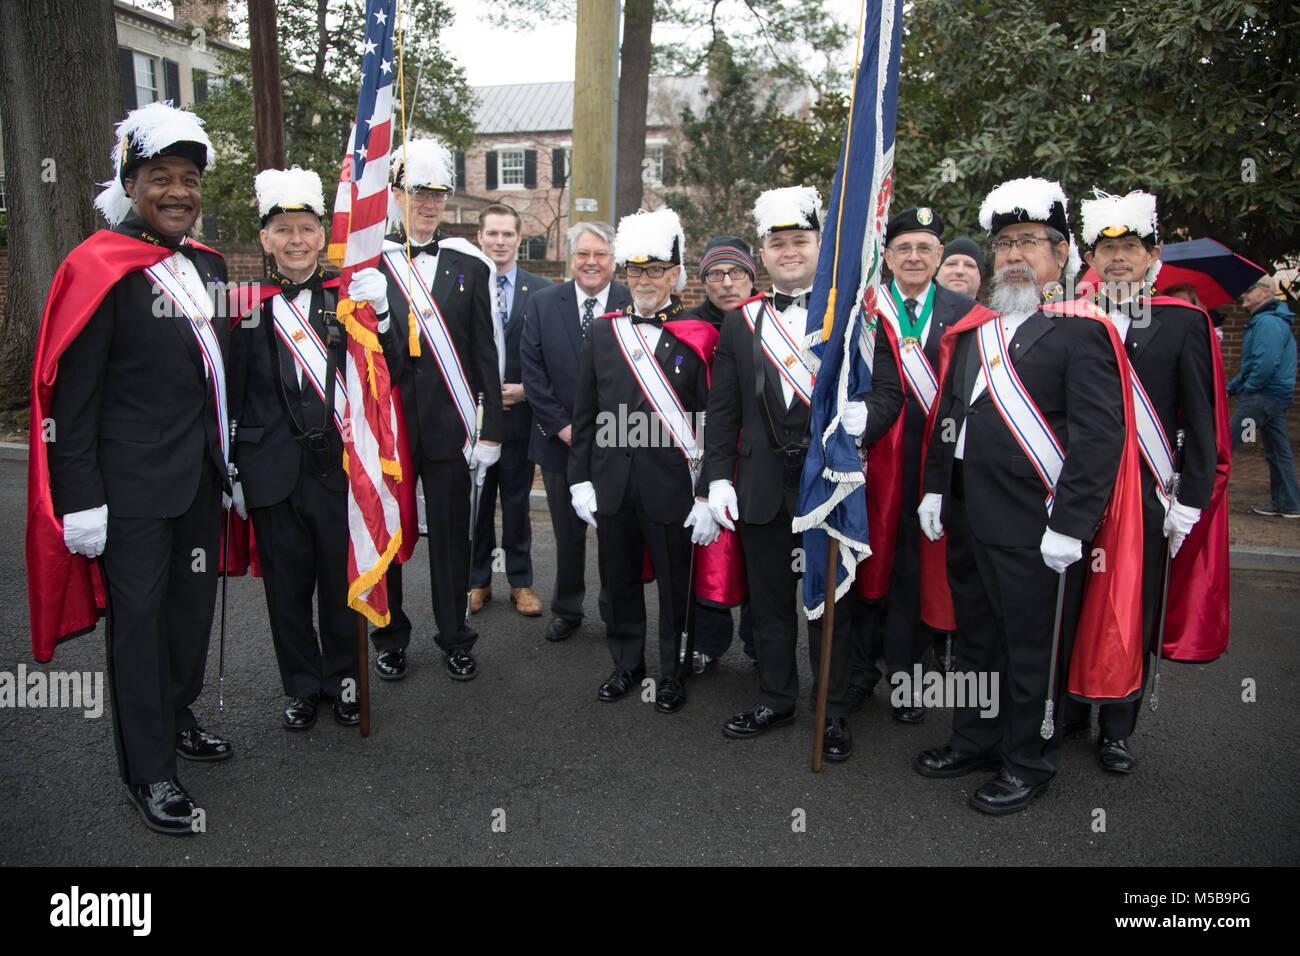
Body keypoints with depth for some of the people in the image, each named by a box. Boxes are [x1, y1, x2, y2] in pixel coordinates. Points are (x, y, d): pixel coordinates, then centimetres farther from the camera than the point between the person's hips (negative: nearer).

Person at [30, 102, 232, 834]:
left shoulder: (209, 265, 9)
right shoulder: (99, 270, -13)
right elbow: (71, 396, -13)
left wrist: (228, 463, 16)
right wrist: (81, 501, -15)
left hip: (202, 478, 7)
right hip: (132, 488, -7)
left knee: (195, 602, 18)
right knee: (140, 616, 5)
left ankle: (178, 718, 39)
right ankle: (150, 771, 19)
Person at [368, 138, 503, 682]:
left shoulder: (469, 265, 6)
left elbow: (484, 354, 4)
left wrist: (490, 429, -2)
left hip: (449, 425, 0)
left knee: (451, 533, 8)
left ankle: (455, 639, 24)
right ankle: (391, 638, 28)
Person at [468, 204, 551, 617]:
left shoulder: (541, 290, 3)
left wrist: (526, 390, -9)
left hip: (518, 411, 0)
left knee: (517, 502, 9)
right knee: (475, 502, 10)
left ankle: (520, 582, 21)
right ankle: (478, 580, 24)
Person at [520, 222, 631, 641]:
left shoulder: (635, 305, -3)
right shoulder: (542, 304, 2)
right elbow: (532, 371, -1)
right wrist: (560, 424, -9)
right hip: (561, 440, 2)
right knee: (568, 534, 14)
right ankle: (566, 611, 32)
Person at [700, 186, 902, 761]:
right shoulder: (740, 323, 9)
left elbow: (889, 390, -2)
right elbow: (723, 409, 8)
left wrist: (864, 416, -25)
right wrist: (717, 476, 0)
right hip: (763, 487, 3)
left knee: (831, 603, 9)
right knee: (770, 601, 15)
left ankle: (833, 713, 24)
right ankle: (775, 700, 32)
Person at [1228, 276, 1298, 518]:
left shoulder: (1268, 322, -14)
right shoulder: (1262, 321, 20)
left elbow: (1267, 362, -25)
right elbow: (1251, 365, 26)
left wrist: (1249, 389, -14)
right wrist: (1231, 387, 19)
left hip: (1262, 396, -11)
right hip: (1278, 396, 11)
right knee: (1278, 451, 13)